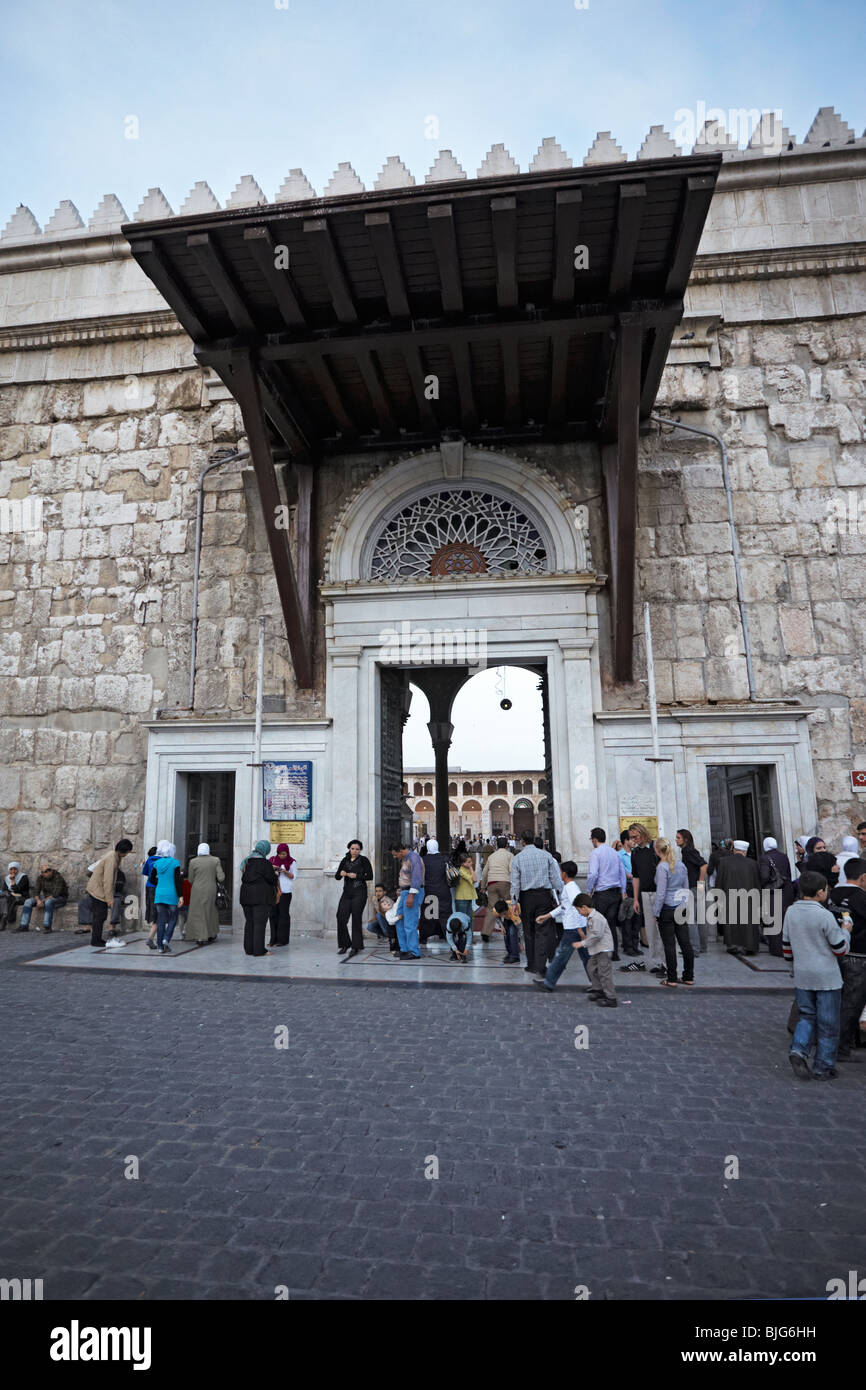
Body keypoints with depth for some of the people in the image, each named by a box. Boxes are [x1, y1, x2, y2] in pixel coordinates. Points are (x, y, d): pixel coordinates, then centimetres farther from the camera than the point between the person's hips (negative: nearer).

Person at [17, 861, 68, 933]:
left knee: (48, 902, -38)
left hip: (60, 899, -7)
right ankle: (24, 926, -12)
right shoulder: (40, 878, -3)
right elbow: (36, 892, -8)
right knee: (28, 902, -10)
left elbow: (56, 894, -28)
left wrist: (43, 901, -28)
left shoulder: (58, 877, -22)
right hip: (46, 898, 7)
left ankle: (47, 927, -40)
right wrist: (38, 900, -27)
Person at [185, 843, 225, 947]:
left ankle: (201, 938, 2)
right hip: (211, 891, 2)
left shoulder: (193, 862, -7)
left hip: (197, 891, -2)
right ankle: (211, 934, 26)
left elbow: (190, 880, 0)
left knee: (198, 913, 7)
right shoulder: (215, 860, -4)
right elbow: (221, 878, -8)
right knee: (211, 911, 20)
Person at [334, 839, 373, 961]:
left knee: (356, 919, -3)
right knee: (341, 917, -3)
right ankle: (345, 945, 12)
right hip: (347, 892, 5)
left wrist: (356, 876, -13)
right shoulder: (345, 860, 12)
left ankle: (356, 946, 9)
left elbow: (370, 877, -5)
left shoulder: (363, 860, -1)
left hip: (359, 893, -4)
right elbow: (336, 876, 12)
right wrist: (341, 874, -10)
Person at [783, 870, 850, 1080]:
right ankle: (823, 1068, 15)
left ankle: (798, 1050, -3)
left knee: (807, 1015, 17)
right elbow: (841, 949, -8)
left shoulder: (791, 911, 0)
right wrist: (846, 931, 9)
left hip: (802, 975, 5)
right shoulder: (825, 916, -17)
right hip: (827, 977, -5)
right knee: (827, 1023, 8)